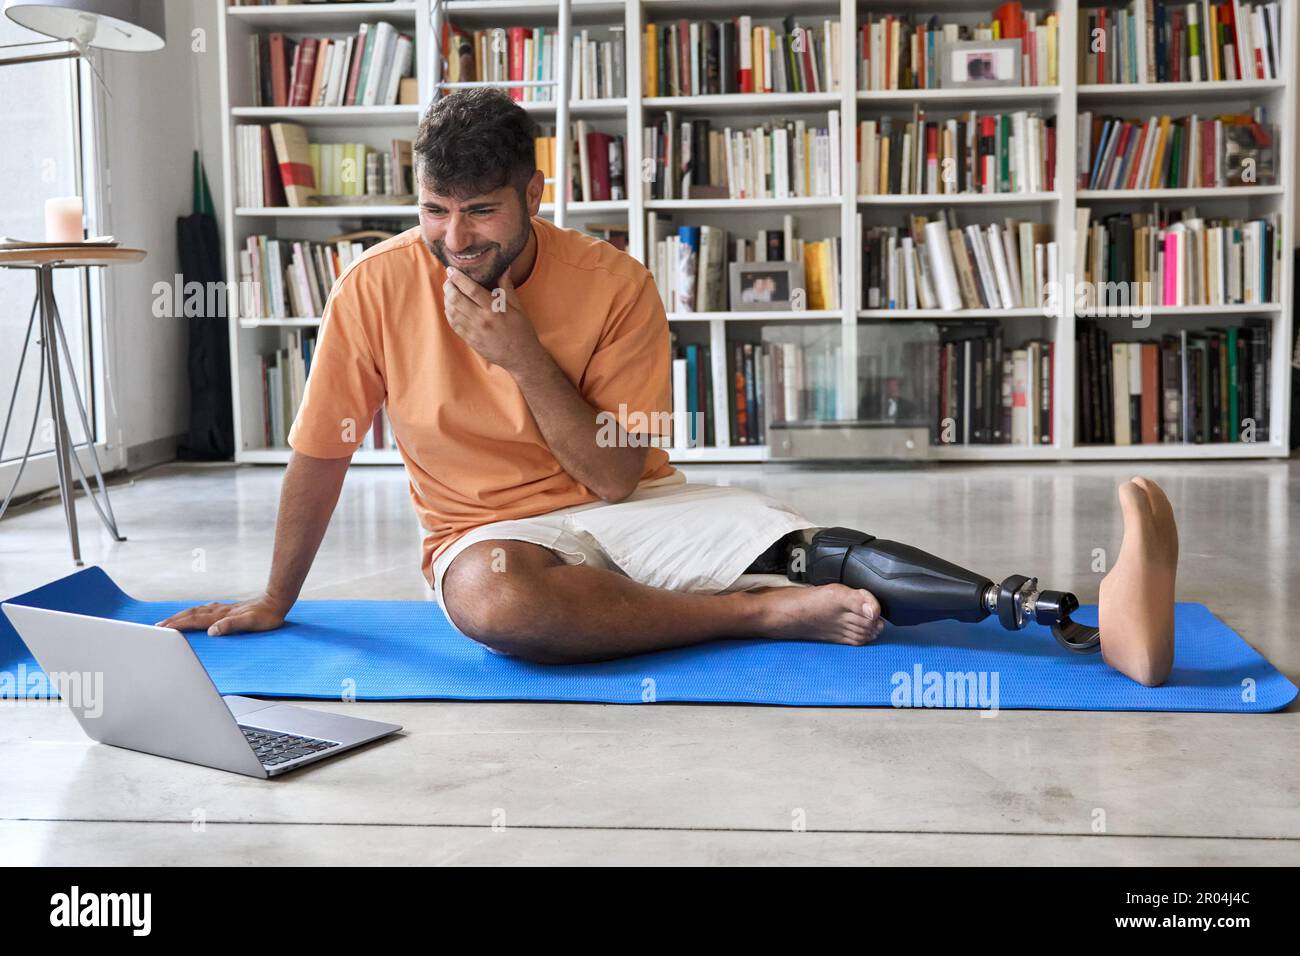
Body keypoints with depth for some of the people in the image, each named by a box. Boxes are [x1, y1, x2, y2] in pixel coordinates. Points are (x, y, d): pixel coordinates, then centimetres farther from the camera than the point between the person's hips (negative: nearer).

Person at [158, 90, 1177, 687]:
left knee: (818, 554, -26)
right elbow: (321, 453, 1)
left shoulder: (615, 284, -10)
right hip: (492, 529, 0)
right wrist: (274, 603, 7)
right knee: (491, 596, -40)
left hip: (632, 508, 1)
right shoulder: (377, 287, -9)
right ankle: (769, 613, -28)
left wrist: (521, 353, -23)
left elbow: (616, 476, -12)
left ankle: (1100, 622, -39)